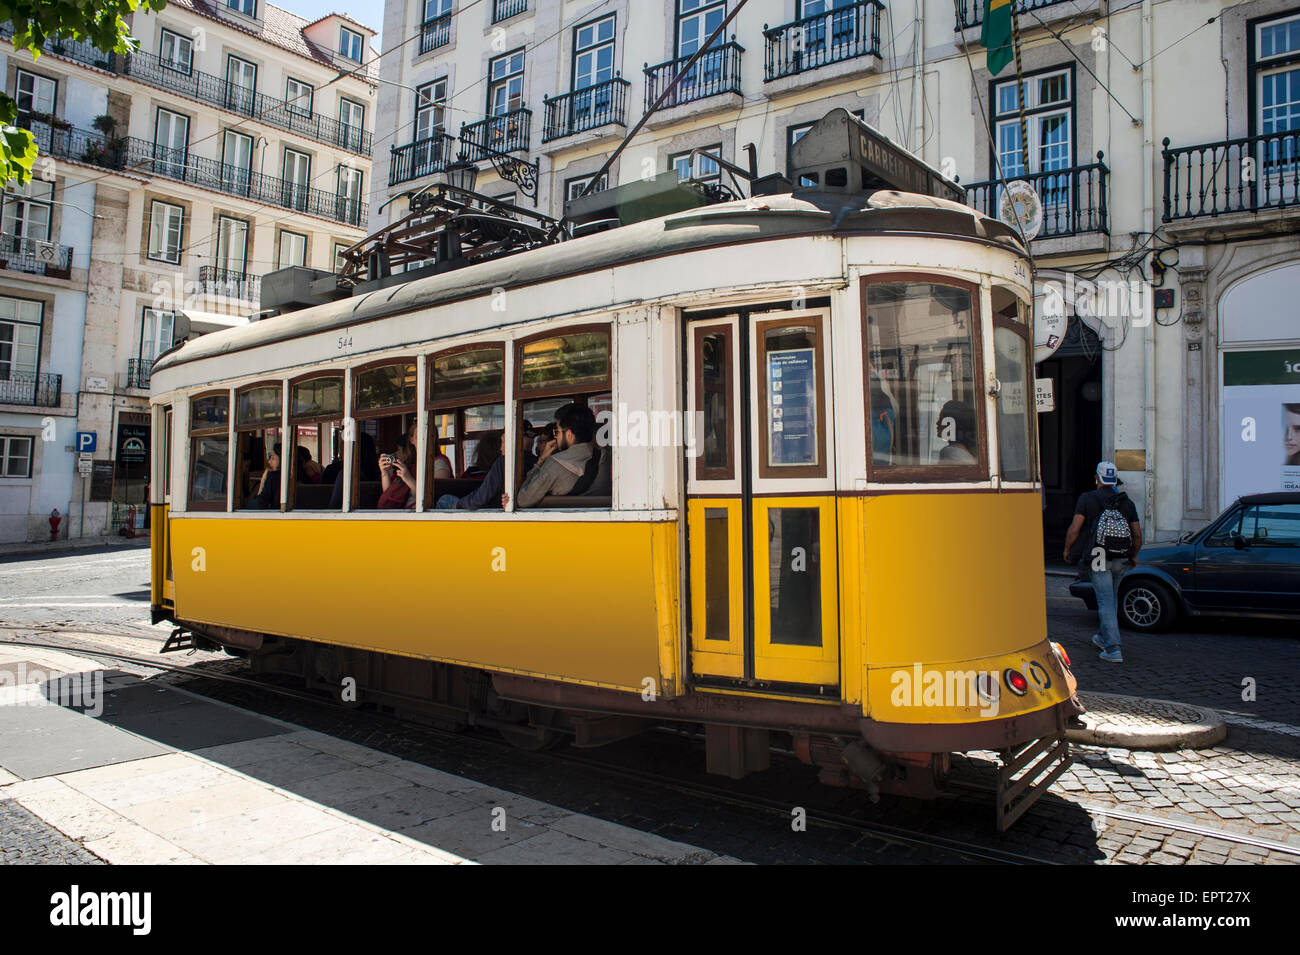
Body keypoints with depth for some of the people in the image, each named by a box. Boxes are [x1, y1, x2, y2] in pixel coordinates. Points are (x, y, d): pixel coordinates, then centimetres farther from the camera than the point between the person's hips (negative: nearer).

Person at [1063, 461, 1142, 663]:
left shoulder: (1087, 499, -4)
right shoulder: (1127, 502, 9)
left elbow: (1075, 528, -10)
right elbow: (1137, 534, 8)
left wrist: (1067, 549, 5)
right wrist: (1134, 555, 23)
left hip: (1098, 558, -5)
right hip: (1120, 560, 5)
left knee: (1106, 602, -6)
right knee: (1109, 598, 22)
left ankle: (1113, 649, -11)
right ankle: (1103, 637, 35)